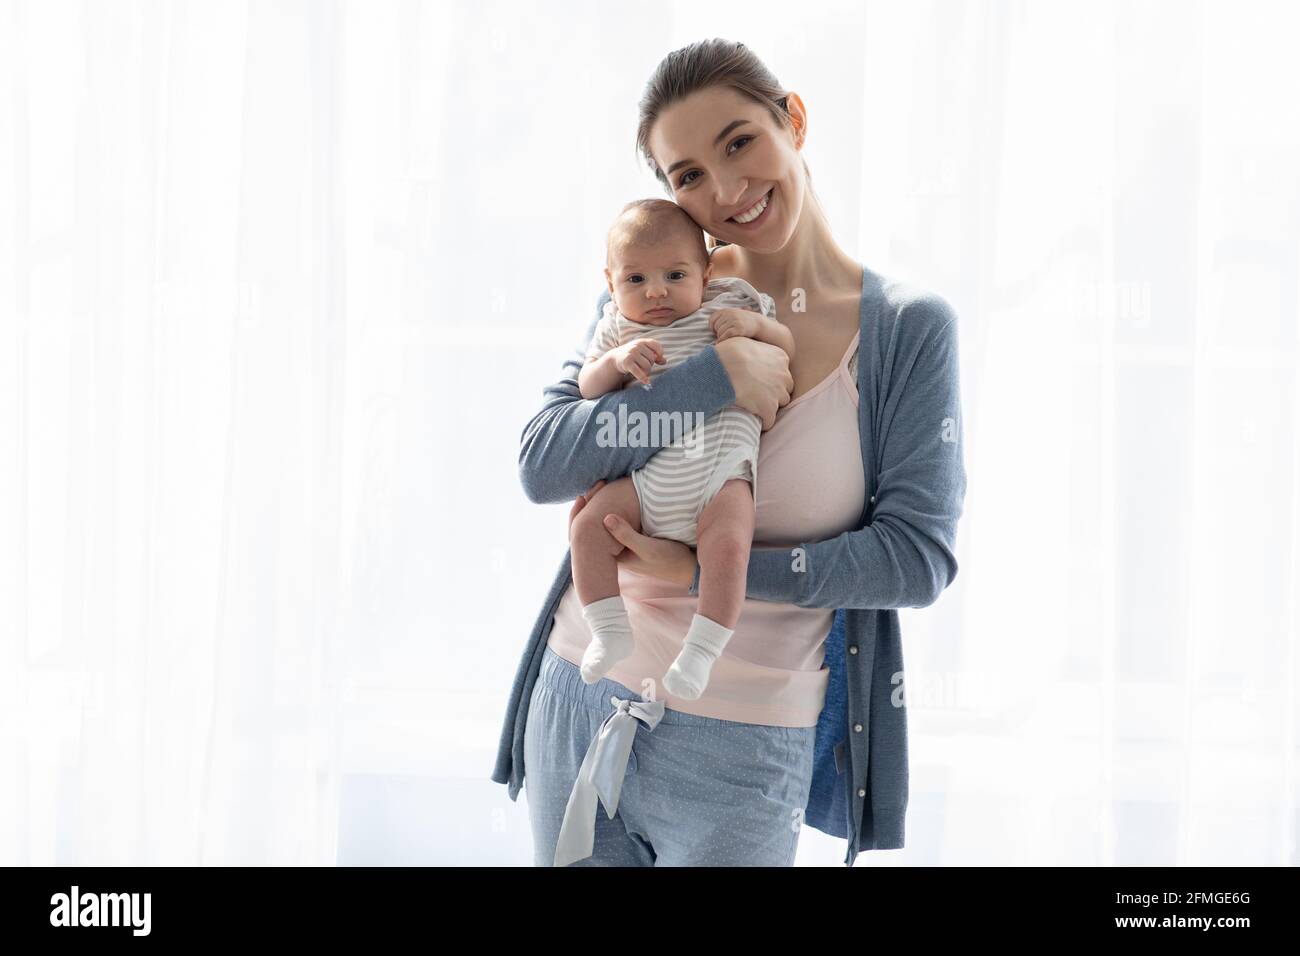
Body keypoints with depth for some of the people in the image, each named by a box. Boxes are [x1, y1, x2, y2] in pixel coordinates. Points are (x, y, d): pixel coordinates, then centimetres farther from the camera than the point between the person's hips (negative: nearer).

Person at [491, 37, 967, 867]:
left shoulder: (910, 329, -5)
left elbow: (919, 557, -10)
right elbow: (541, 466, -9)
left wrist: (705, 568, -16)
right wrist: (716, 377, -20)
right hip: (577, 705, 3)